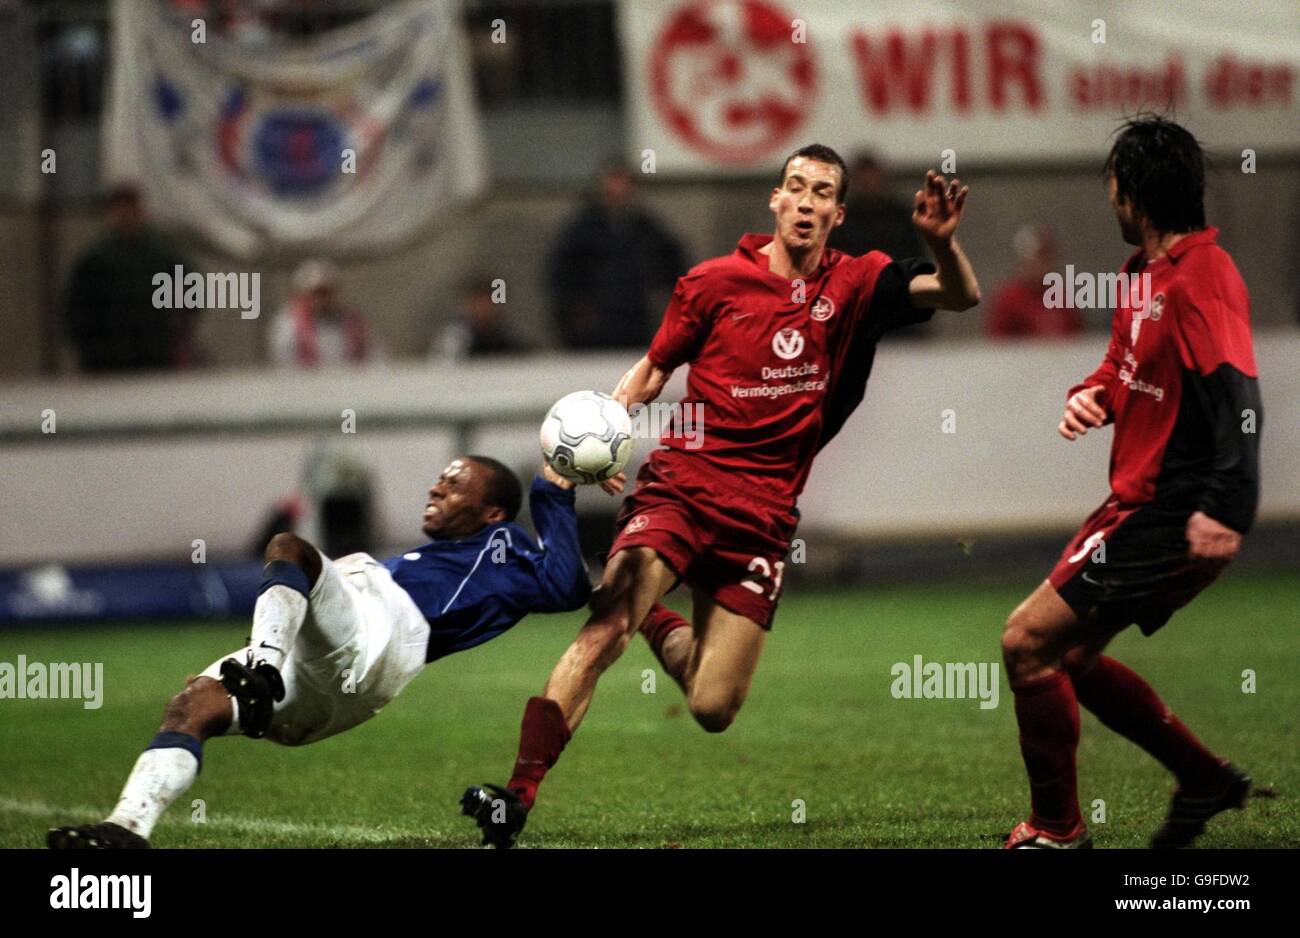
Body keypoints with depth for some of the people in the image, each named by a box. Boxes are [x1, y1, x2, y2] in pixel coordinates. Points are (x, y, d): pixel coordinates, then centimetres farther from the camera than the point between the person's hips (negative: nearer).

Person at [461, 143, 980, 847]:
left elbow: (960, 296, -5)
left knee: (712, 711, 0)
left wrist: (941, 242, -26)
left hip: (762, 516, 2)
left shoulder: (856, 286, 5)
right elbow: (654, 368, 12)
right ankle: (517, 797, -25)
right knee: (604, 626, -25)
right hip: (679, 488, -2)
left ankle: (654, 621, 33)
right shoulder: (715, 282, 2)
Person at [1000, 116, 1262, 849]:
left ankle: (1056, 829, 4)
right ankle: (1205, 777, 23)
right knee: (1070, 657, 16)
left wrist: (1225, 508, -35)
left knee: (1028, 642, -8)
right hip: (1143, 506, 10)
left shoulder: (1202, 276, -17)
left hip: (1169, 517, -10)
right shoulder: (1146, 272, 13)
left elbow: (1236, 393, -26)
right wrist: (1093, 394, 3)